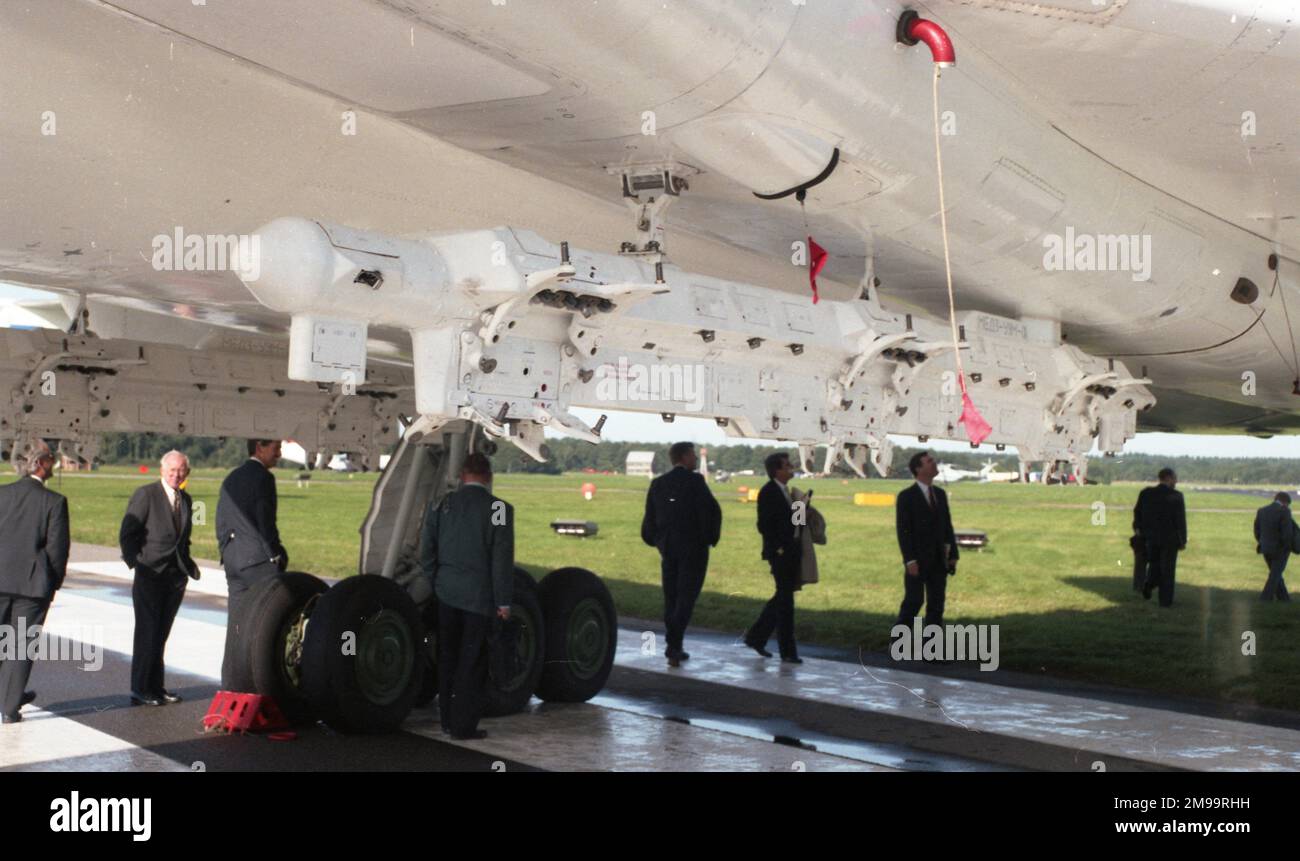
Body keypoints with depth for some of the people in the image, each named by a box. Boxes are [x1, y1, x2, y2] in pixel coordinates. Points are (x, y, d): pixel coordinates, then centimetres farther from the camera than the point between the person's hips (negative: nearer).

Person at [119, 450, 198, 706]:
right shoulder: (145, 494, -7)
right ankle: (140, 690, 5)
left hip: (176, 578, 6)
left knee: (161, 635, 12)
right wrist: (136, 563, -12)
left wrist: (188, 565, 9)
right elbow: (127, 534, -8)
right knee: (147, 634, -2)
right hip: (150, 576, -6)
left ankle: (156, 687, 18)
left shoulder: (185, 500, 14)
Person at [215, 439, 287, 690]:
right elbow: (265, 523, -13)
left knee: (238, 628, 10)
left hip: (234, 562, 8)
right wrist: (277, 556, -4)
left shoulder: (231, 479, 16)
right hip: (260, 560, -8)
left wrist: (228, 556, 19)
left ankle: (232, 687, 13)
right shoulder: (263, 477, -10)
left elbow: (221, 524, 16)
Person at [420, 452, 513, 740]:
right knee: (472, 661, 3)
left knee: (448, 658, 16)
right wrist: (503, 601, -4)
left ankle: (448, 719, 25)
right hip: (479, 596, -4)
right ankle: (464, 725, 6)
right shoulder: (498, 508, -10)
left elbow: (426, 552, 5)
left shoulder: (441, 505, 2)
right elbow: (502, 559, -10)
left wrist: (432, 586, 15)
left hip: (446, 593, 4)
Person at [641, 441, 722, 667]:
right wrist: (710, 538, -4)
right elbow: (712, 511, -18)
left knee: (671, 597, 13)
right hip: (693, 547, -5)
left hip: (667, 547, 5)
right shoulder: (695, 481, -10)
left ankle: (675, 648, 15)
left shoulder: (658, 484, 5)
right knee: (686, 596, -2)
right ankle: (674, 647, -12)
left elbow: (650, 516, 6)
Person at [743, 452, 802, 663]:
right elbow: (764, 525, -16)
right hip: (780, 552, -9)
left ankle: (756, 637, 26)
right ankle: (787, 652, 1)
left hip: (792, 550, 9)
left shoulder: (785, 491, 14)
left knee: (783, 597, 15)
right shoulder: (768, 492, -12)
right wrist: (778, 548, -18)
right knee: (785, 600, -5)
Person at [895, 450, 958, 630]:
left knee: (936, 605, 5)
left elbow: (947, 526, 14)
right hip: (917, 561, -6)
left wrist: (953, 555, 7)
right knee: (914, 602, -8)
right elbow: (902, 530, -12)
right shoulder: (906, 496, -7)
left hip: (938, 561, 6)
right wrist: (909, 560, -18)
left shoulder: (940, 494, 12)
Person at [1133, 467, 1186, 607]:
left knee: (1154, 564, 21)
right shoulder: (1176, 496, -13)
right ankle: (1165, 600, 11)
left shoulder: (1145, 493, -2)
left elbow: (1137, 511, 5)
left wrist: (1138, 527, 23)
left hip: (1150, 536, 3)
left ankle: (1149, 583, -5)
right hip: (1169, 538, -3)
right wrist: (1183, 541, -4)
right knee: (1167, 569, 7)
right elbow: (1180, 520, -13)